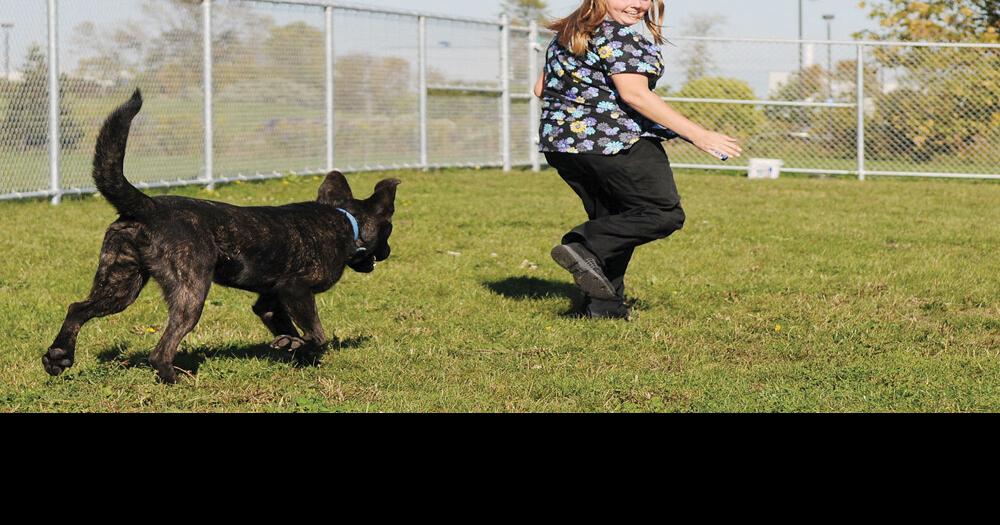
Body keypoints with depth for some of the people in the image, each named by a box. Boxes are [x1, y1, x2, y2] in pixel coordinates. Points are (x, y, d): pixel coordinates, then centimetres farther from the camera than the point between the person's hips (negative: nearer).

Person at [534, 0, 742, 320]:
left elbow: (542, 88, 20)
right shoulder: (621, 36, -12)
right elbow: (634, 93, -22)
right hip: (615, 144, -9)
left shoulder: (566, 34, 16)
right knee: (665, 214, -5)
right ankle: (586, 247, -20)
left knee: (613, 221, 17)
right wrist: (696, 135, -23)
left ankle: (603, 306, 7)